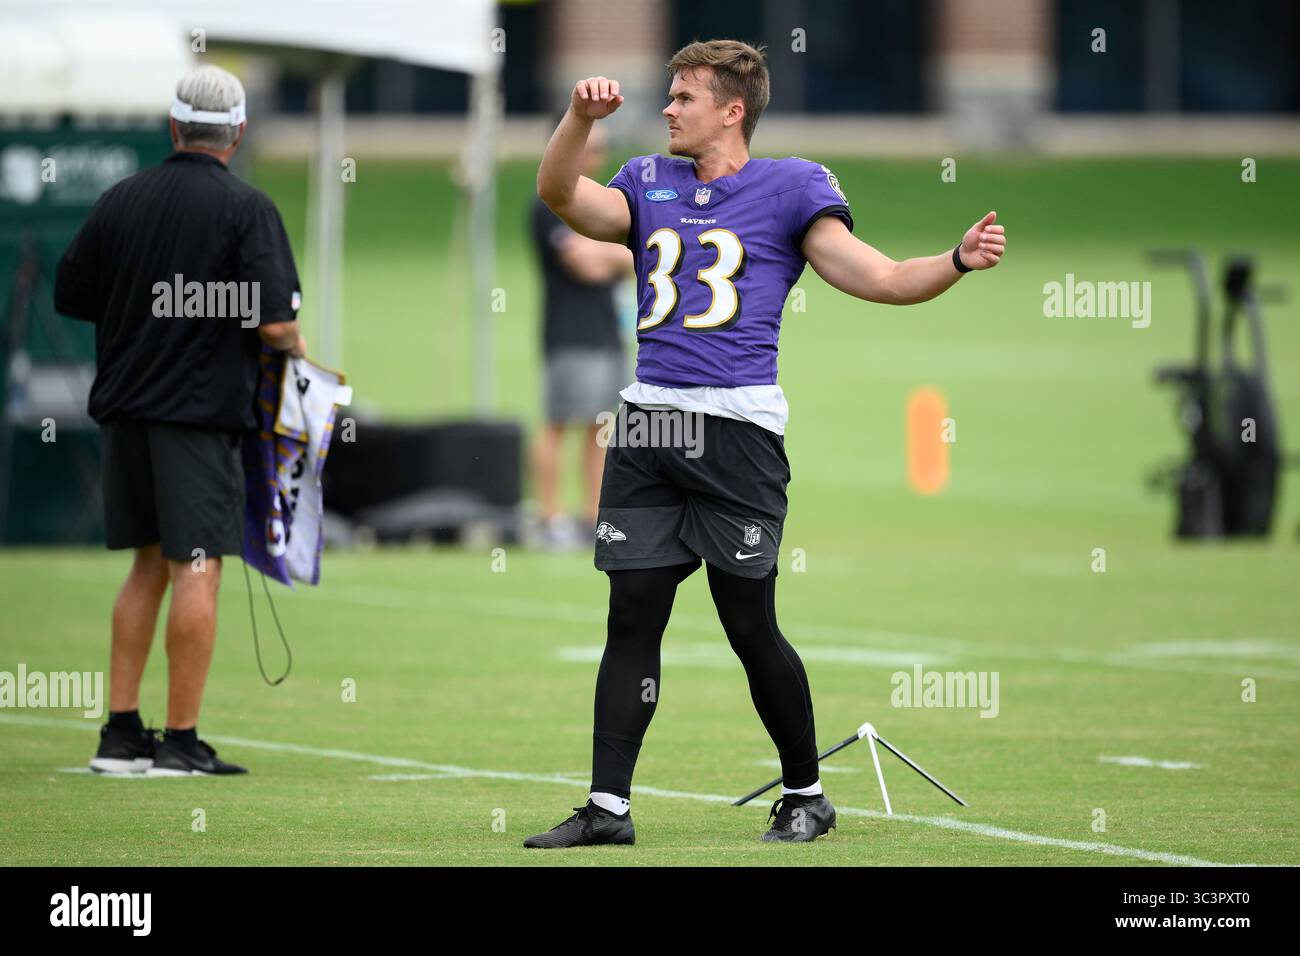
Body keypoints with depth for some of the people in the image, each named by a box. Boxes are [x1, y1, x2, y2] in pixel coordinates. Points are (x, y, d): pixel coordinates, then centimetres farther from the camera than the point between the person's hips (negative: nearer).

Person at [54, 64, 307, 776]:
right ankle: (180, 742, -2)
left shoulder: (119, 200, 5)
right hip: (200, 411, -5)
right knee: (196, 571, -1)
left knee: (149, 565, 15)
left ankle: (121, 732, 14)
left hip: (124, 407, 5)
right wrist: (296, 347, 5)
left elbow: (70, 297, 10)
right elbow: (274, 324, -16)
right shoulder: (245, 209, -9)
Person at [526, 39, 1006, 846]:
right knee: (632, 619, 1)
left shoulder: (791, 187, 4)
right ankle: (609, 806, 4)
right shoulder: (650, 185, 17)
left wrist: (959, 260, -19)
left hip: (738, 428, -4)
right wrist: (582, 117, -15)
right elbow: (561, 195, 1)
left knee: (750, 626, -3)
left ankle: (806, 795, 13)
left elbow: (884, 279, -1)